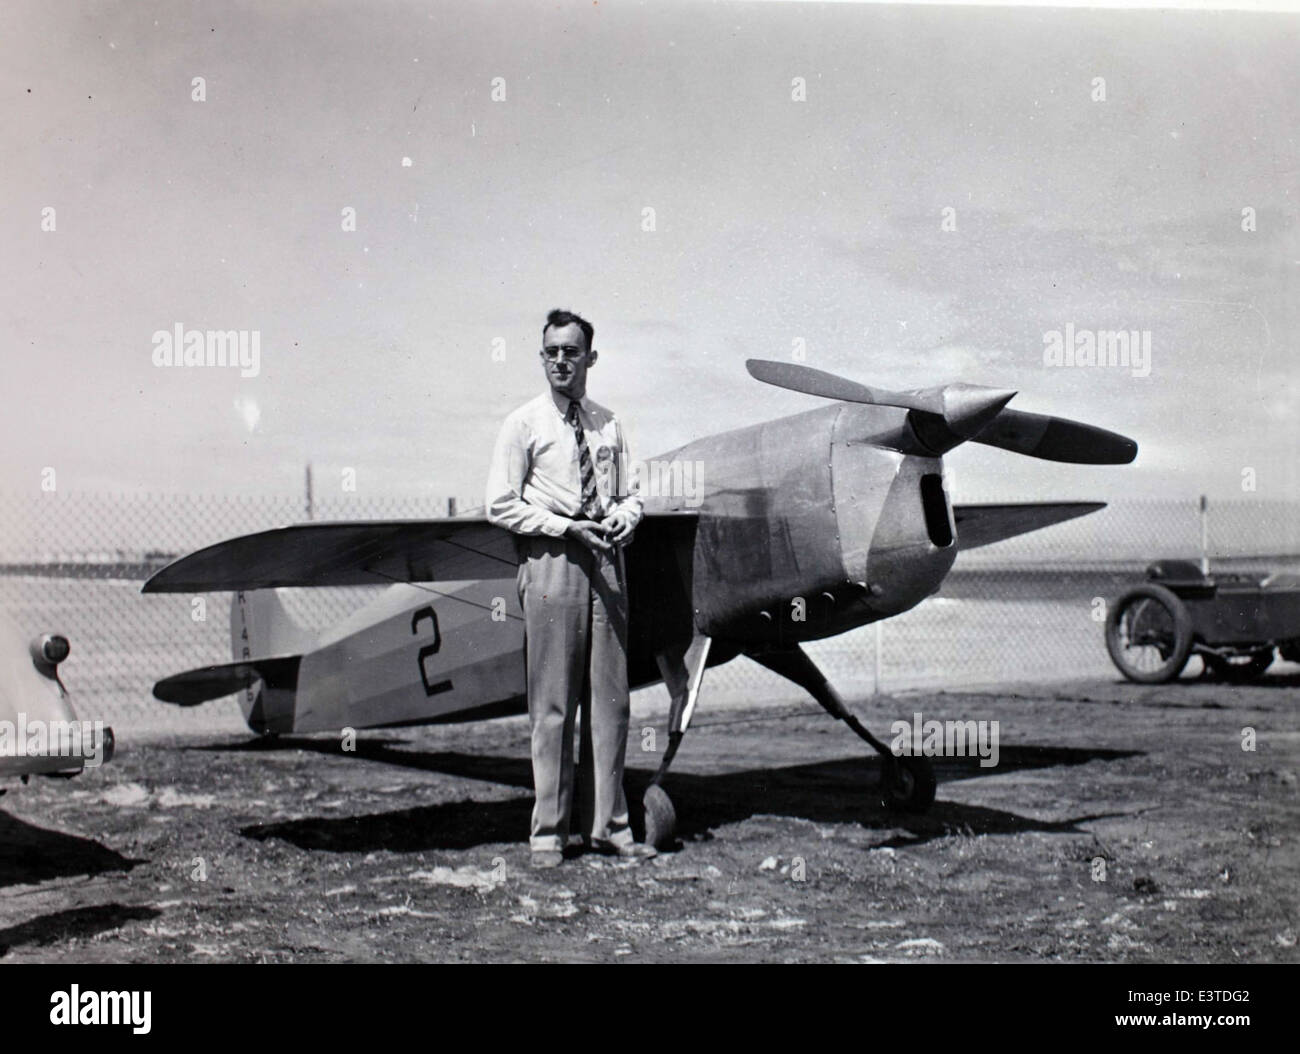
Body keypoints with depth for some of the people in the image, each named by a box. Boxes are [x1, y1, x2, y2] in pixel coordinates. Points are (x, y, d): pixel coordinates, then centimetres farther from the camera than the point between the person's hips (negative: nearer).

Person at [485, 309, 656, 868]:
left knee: (610, 699, 6)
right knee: (553, 703, -3)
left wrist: (623, 516, -5)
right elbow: (501, 505, -3)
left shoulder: (608, 425, 12)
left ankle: (606, 825, 15)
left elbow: (629, 492, 19)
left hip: (605, 561, 4)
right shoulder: (524, 424, 0)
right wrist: (568, 528, -13)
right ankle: (549, 832, 6)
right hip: (551, 563, -4)